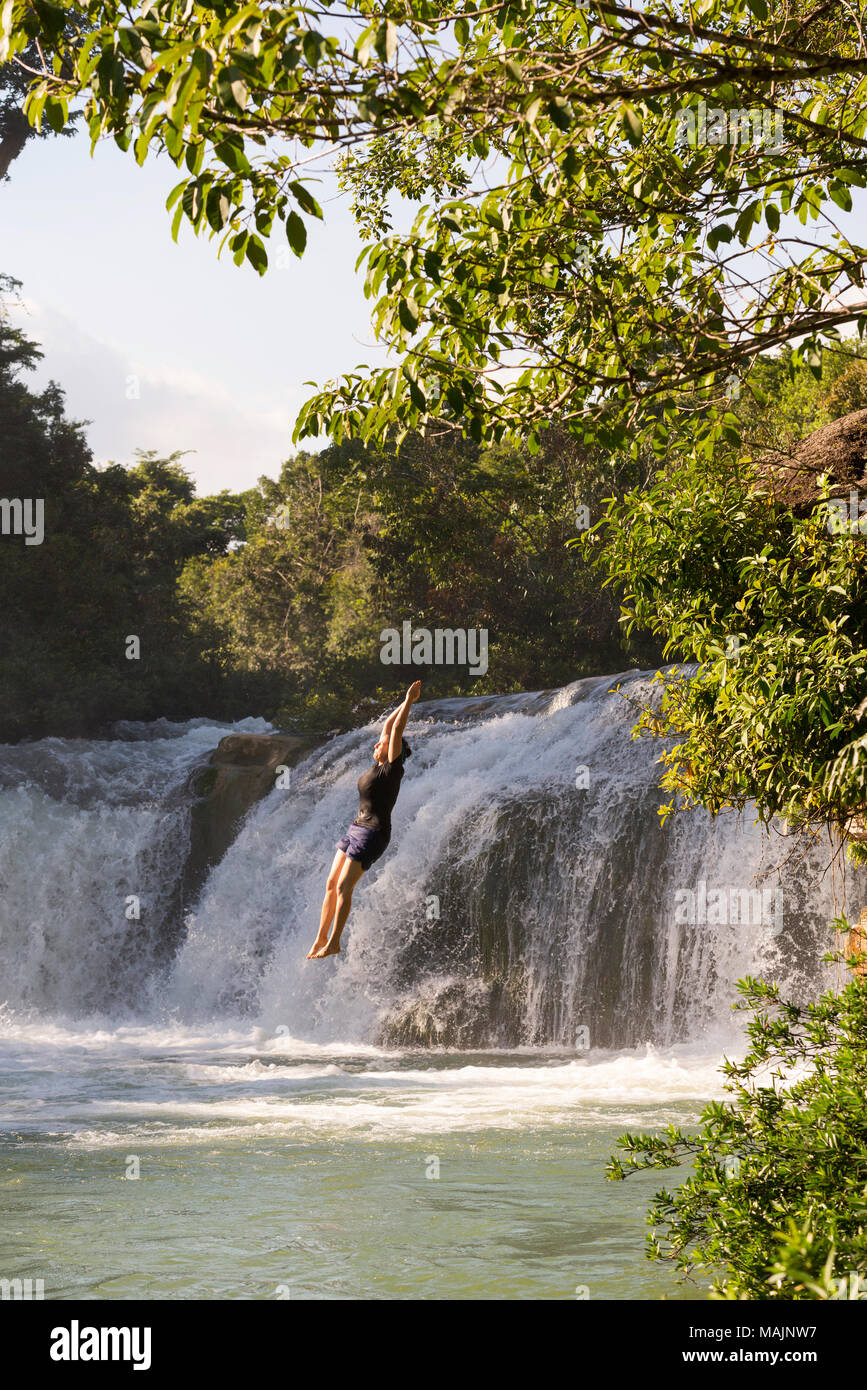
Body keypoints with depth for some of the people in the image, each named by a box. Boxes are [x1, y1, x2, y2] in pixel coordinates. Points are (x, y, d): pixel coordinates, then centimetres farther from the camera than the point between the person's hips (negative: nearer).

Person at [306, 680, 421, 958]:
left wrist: (409, 701, -9)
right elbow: (387, 726, 20)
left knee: (343, 888, -11)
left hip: (373, 833, -9)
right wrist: (405, 703, 22)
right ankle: (321, 938, 15)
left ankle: (333, 944, -7)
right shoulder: (378, 765, 12)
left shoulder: (392, 768, -10)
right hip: (356, 829, 9)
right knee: (331, 885, 8)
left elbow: (396, 729, -13)